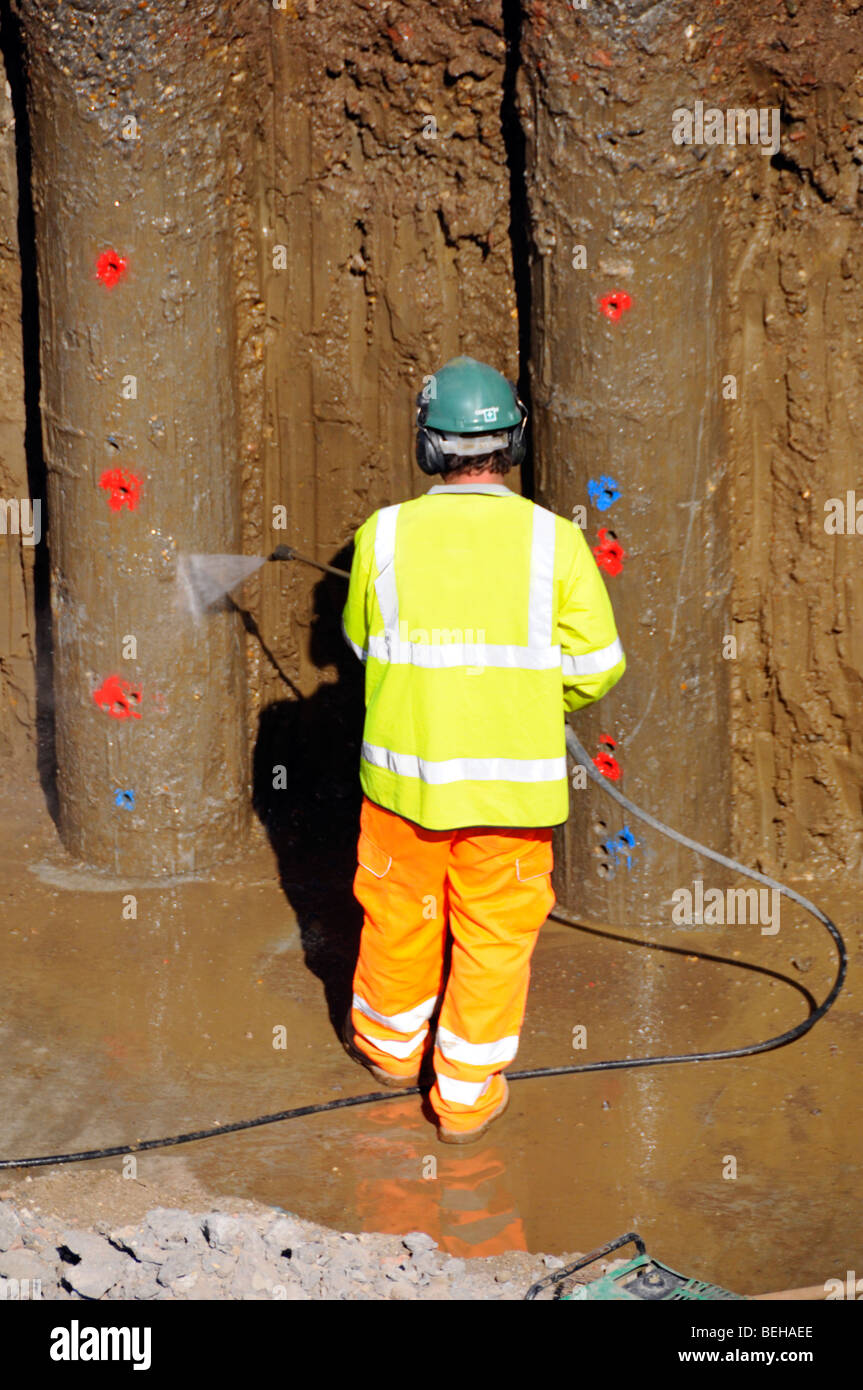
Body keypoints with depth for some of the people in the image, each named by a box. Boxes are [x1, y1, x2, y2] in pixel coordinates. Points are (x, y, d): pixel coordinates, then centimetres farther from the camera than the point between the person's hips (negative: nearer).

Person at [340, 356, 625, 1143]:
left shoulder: (384, 536, -9)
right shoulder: (554, 541, -12)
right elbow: (597, 665, -9)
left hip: (405, 773, 1)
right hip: (510, 783, -1)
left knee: (401, 911, 22)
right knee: (495, 933, 14)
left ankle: (390, 1043, 44)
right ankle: (466, 1093, 24)